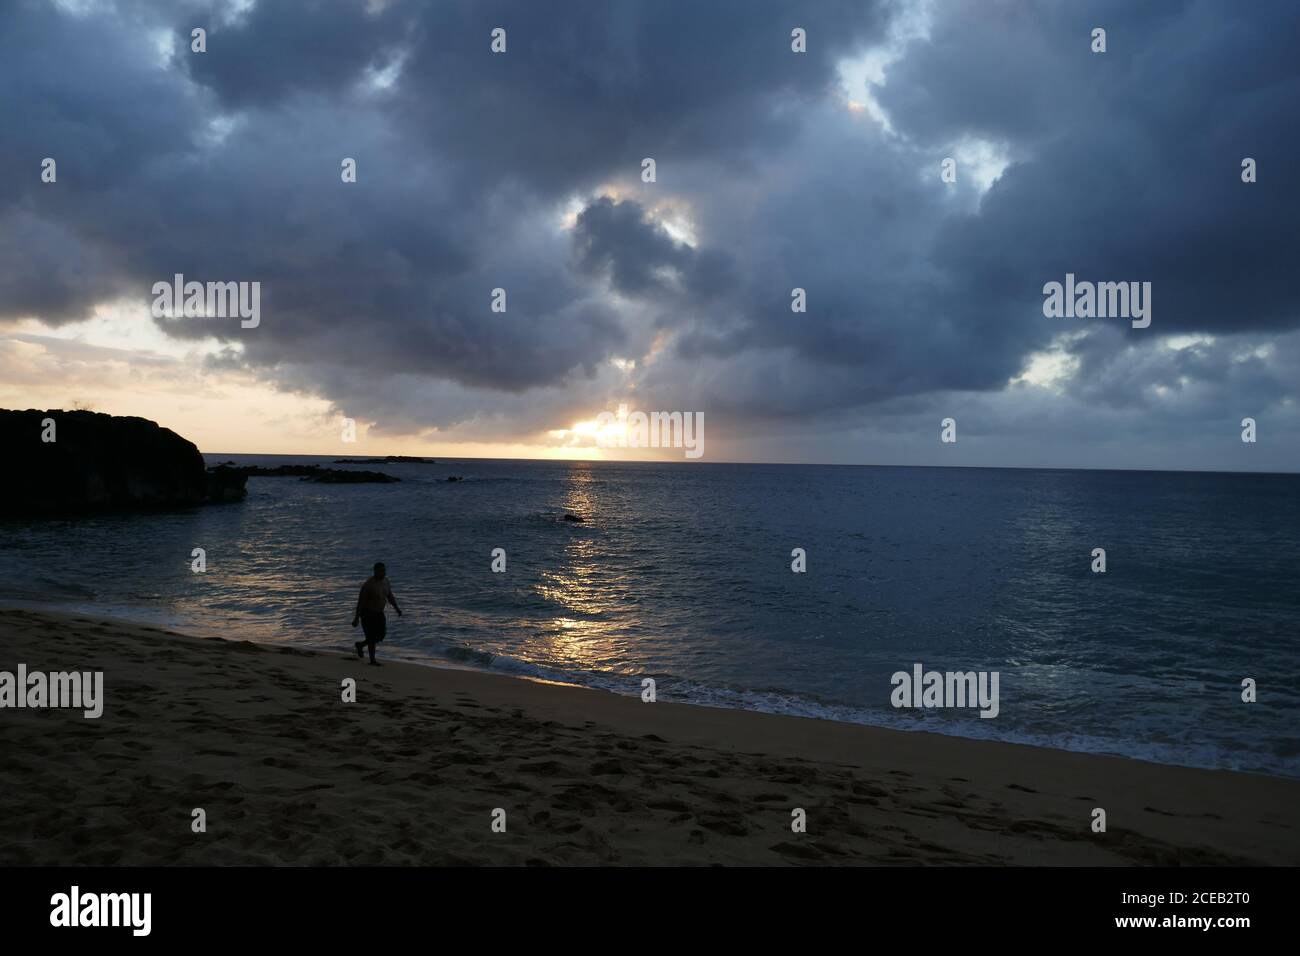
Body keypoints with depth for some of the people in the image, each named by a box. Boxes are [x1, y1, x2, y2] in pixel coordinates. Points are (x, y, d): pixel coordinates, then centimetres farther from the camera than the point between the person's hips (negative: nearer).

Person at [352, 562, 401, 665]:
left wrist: (397, 608, -4)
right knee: (372, 637, -2)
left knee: (381, 635, 7)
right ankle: (372, 660, 17)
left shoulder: (385, 581, -3)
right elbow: (360, 601, -22)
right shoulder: (368, 584, -25)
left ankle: (360, 645, 32)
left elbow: (390, 596, 7)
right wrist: (356, 618, -21)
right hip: (367, 613, -7)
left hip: (379, 613, 7)